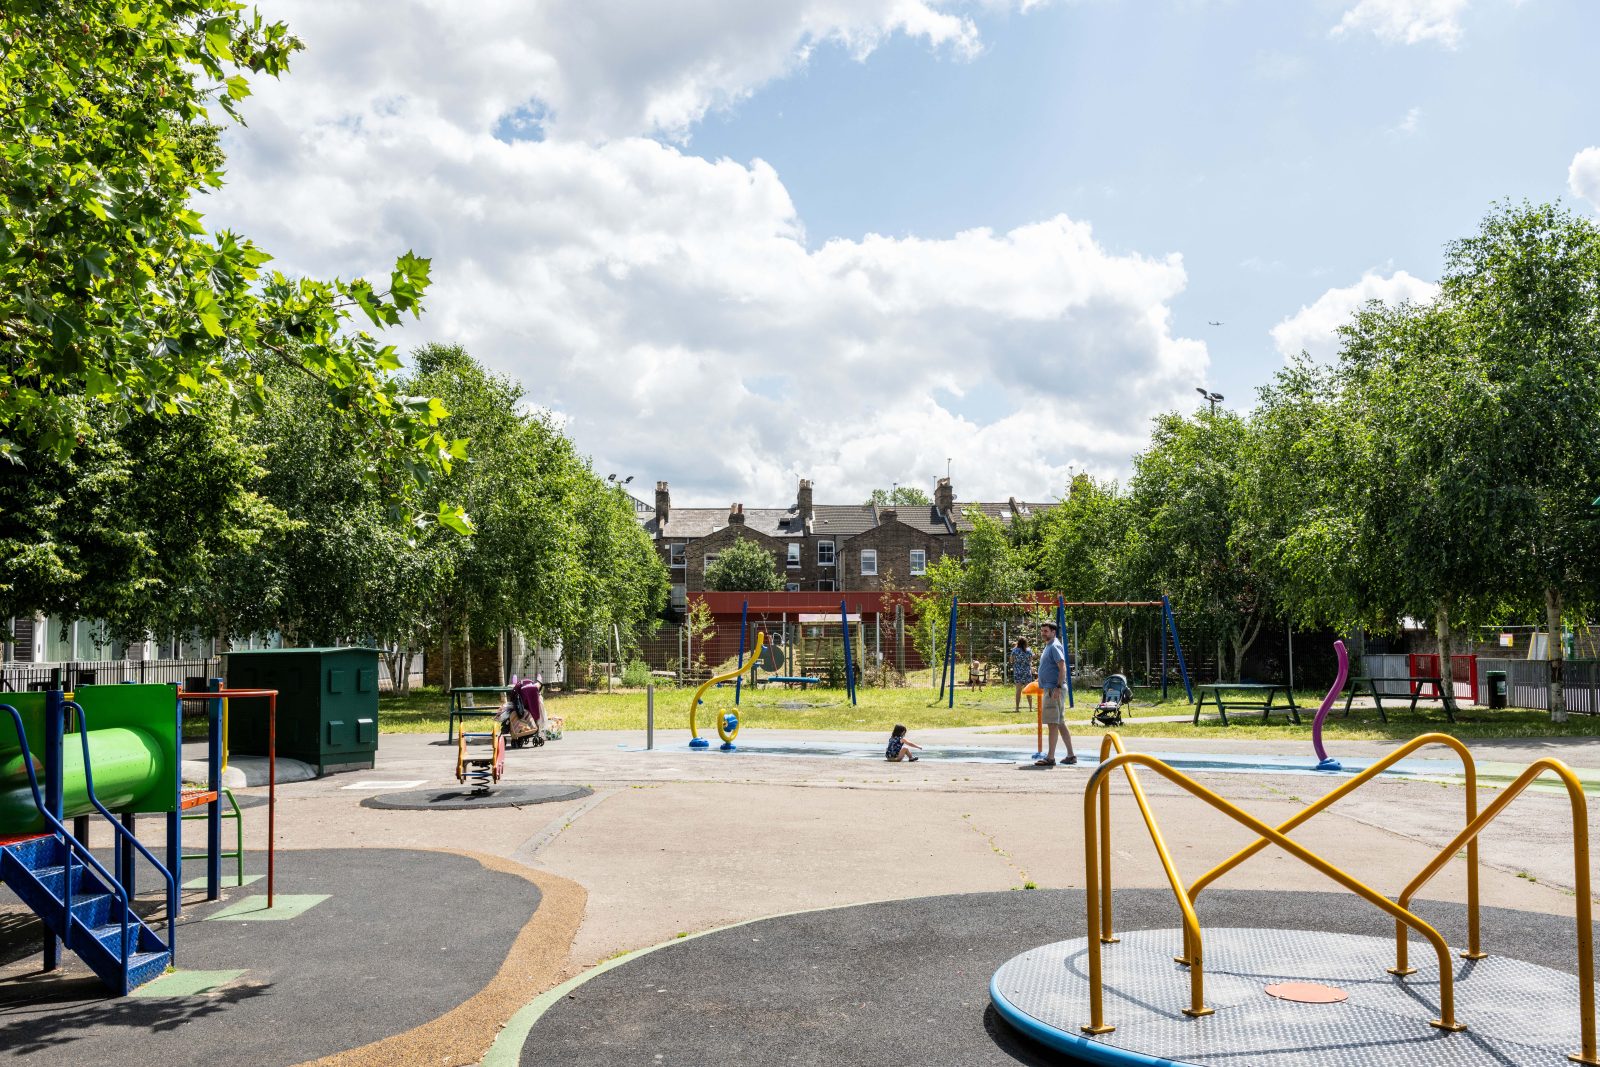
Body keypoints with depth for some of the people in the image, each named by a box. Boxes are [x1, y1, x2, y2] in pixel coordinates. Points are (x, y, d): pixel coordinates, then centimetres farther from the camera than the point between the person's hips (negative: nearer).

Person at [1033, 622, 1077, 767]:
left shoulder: (1054, 646, -12)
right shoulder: (1048, 647, 19)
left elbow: (1062, 667, -22)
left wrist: (1058, 687, -27)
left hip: (1054, 689, -11)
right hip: (1049, 689, 11)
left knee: (1053, 723, -8)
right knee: (1060, 723, 12)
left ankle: (1050, 757, -7)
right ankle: (1071, 755, 16)